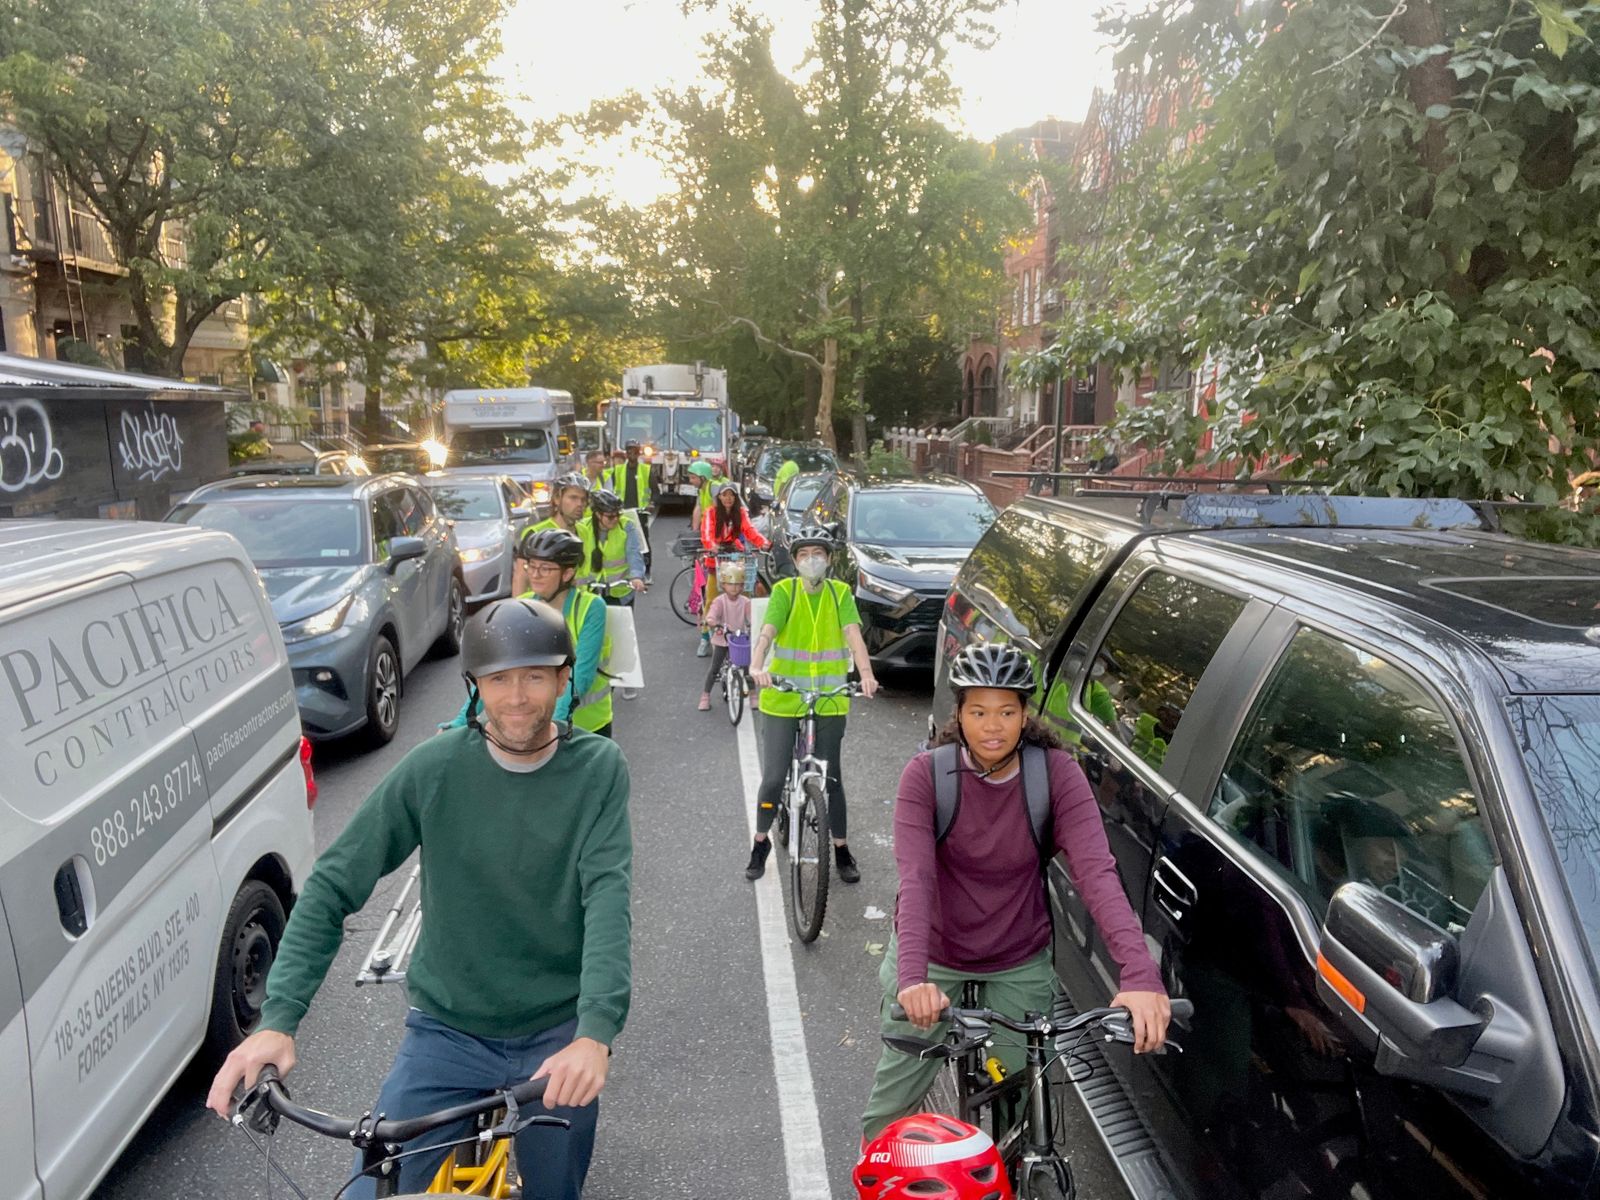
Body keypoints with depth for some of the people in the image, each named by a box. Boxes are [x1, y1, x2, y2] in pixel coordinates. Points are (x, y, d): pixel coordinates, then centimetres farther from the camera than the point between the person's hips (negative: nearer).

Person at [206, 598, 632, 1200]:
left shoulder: (597, 768, -10)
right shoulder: (435, 767, -11)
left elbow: (607, 895, -21)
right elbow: (333, 886, -10)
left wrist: (596, 1033, -34)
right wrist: (277, 1018, -22)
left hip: (559, 1037, 0)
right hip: (447, 1031, 0)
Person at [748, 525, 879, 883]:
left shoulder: (841, 593, 1)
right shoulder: (784, 591, -3)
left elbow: (853, 635, -12)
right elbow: (767, 633, -16)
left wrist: (866, 673, -29)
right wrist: (756, 667, -36)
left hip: (829, 701, 1)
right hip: (782, 699, -1)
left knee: (831, 777, 9)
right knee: (773, 777, 2)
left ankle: (841, 849, 24)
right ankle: (761, 842, 24)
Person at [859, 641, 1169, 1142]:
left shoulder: (1056, 773, -17)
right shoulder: (926, 775, -18)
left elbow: (1096, 872, -27)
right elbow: (915, 877, -28)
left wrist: (1140, 974, -40)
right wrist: (912, 976, -43)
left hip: (1020, 965, 1)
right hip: (933, 955, -1)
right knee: (893, 1104, 10)